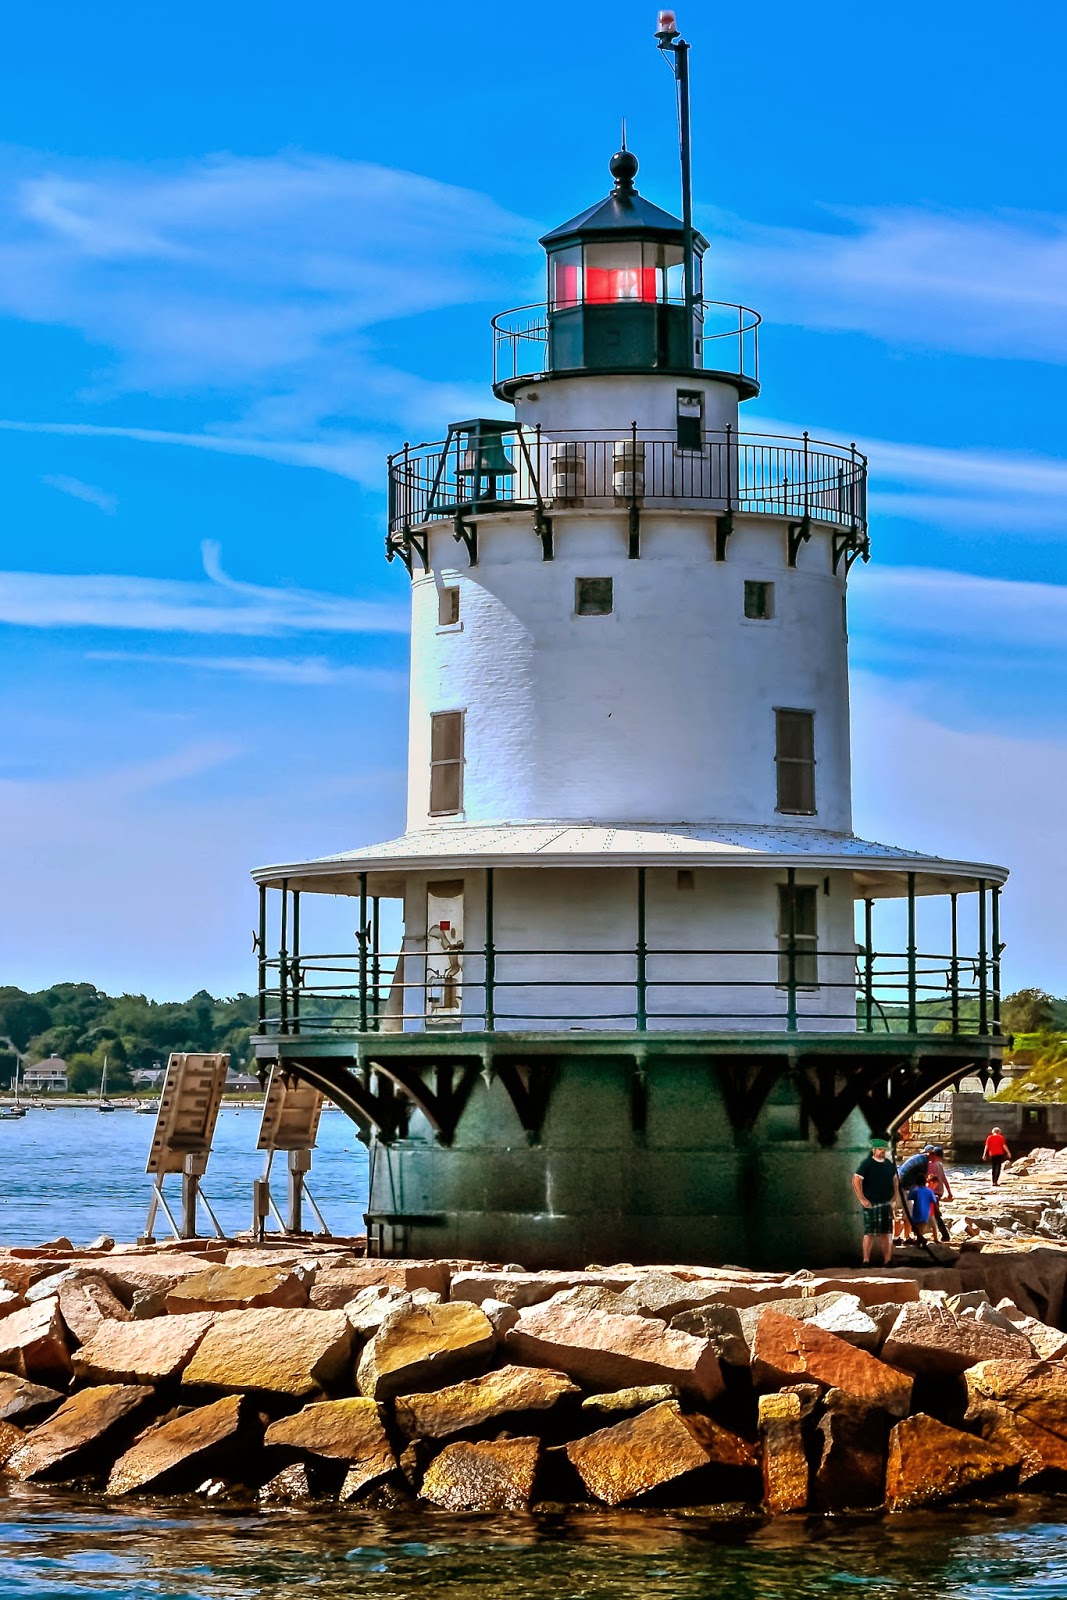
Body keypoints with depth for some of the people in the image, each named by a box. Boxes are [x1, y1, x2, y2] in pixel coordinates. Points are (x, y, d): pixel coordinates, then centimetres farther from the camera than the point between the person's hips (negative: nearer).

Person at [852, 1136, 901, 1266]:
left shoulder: (889, 1164, 11)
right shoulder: (867, 1163, -8)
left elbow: (894, 1179, 26)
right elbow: (856, 1180, -13)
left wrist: (895, 1195, 14)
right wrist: (862, 1199, -16)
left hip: (887, 1203, 6)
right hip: (871, 1204, -6)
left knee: (886, 1233, 7)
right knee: (870, 1232, -7)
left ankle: (887, 1260, 11)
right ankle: (866, 1260, -4)